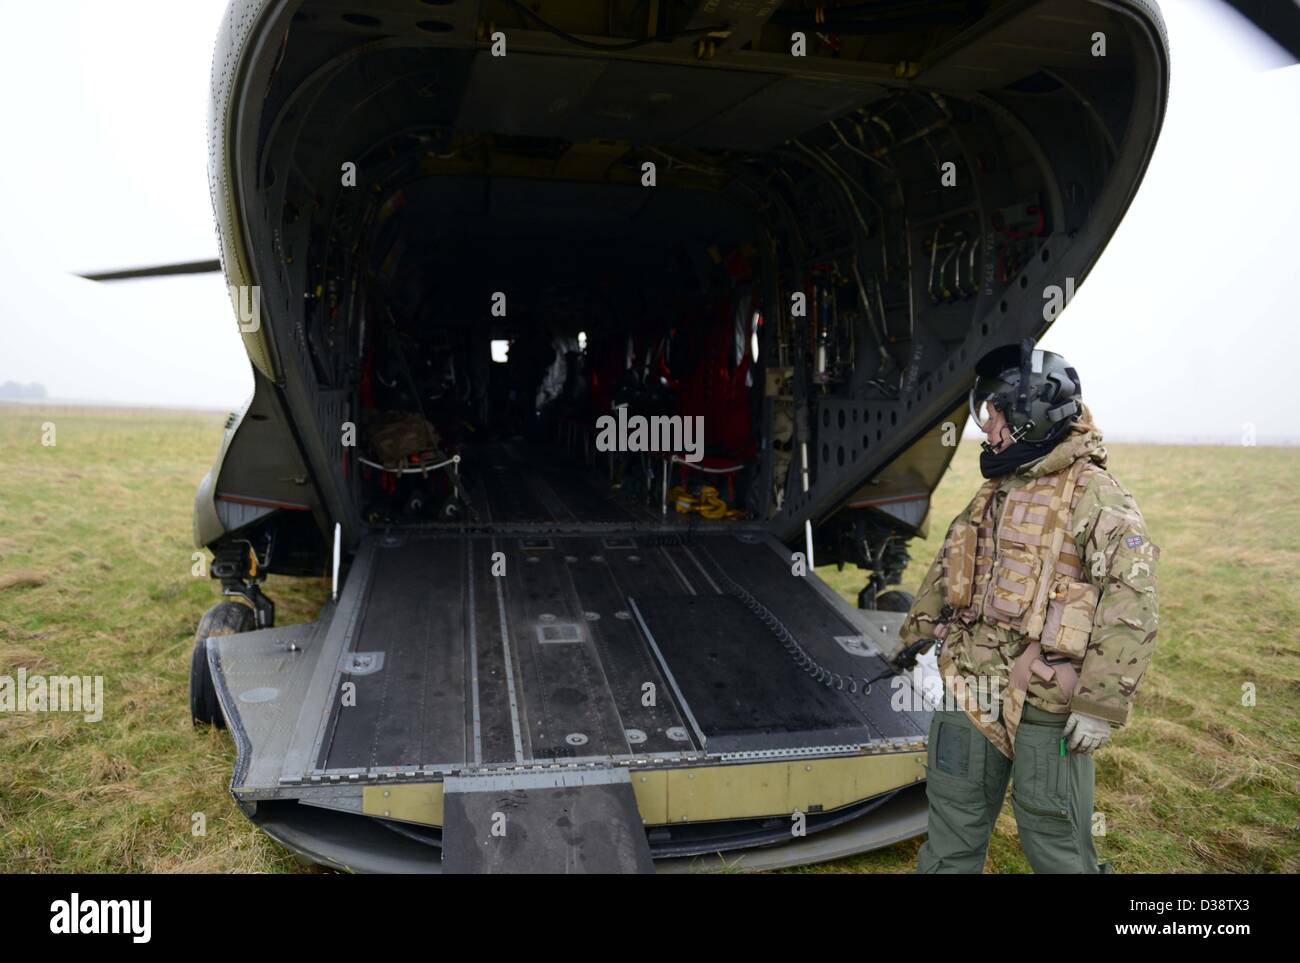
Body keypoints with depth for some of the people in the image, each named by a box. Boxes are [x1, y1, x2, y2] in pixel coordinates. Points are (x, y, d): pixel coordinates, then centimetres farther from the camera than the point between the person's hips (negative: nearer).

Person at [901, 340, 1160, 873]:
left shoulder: (1095, 495, -14)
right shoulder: (993, 494, 12)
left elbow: (1132, 604, -20)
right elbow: (946, 566, 23)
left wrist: (1102, 704, -21)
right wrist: (915, 632, 26)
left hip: (1047, 707, -7)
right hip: (970, 692, 7)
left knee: (1057, 846, 8)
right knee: (952, 833, 18)